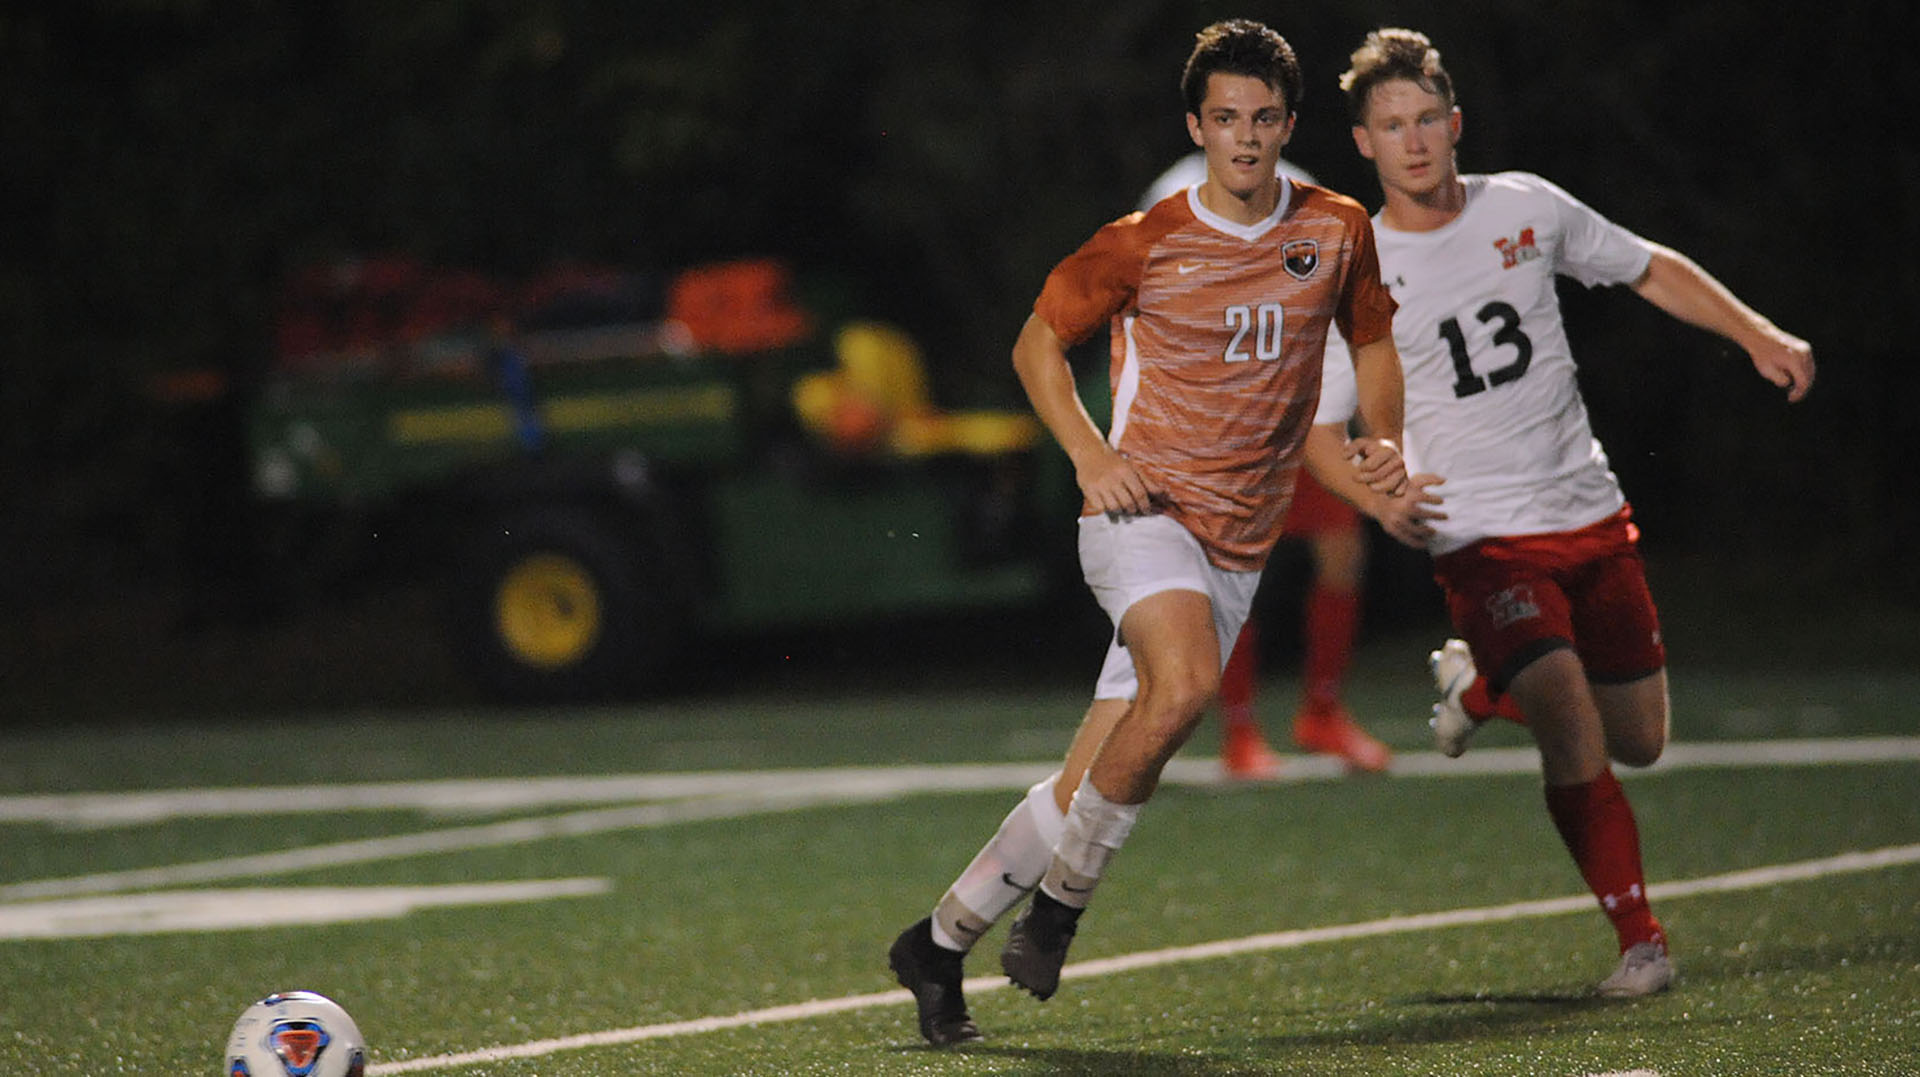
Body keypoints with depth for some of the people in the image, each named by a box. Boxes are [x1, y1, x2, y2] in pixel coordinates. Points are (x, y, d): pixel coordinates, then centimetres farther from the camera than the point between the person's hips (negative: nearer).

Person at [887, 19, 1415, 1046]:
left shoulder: (1338, 230, 5)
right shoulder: (1144, 244, -4)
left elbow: (1373, 343, 21)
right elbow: (1038, 342, 8)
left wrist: (1382, 441, 2)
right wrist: (1091, 455, -7)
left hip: (1237, 546, 4)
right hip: (1146, 509, -4)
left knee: (1087, 788, 0)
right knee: (1183, 686, -34)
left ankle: (938, 943, 15)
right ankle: (1061, 900, -16)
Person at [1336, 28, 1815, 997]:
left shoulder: (1526, 207, 0)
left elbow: (1652, 269, 15)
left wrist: (1757, 334, 5)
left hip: (1590, 517, 4)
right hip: (1482, 543, -4)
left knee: (1637, 741, 11)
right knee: (1574, 739, -22)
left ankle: (1480, 682, 38)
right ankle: (1640, 941, -8)